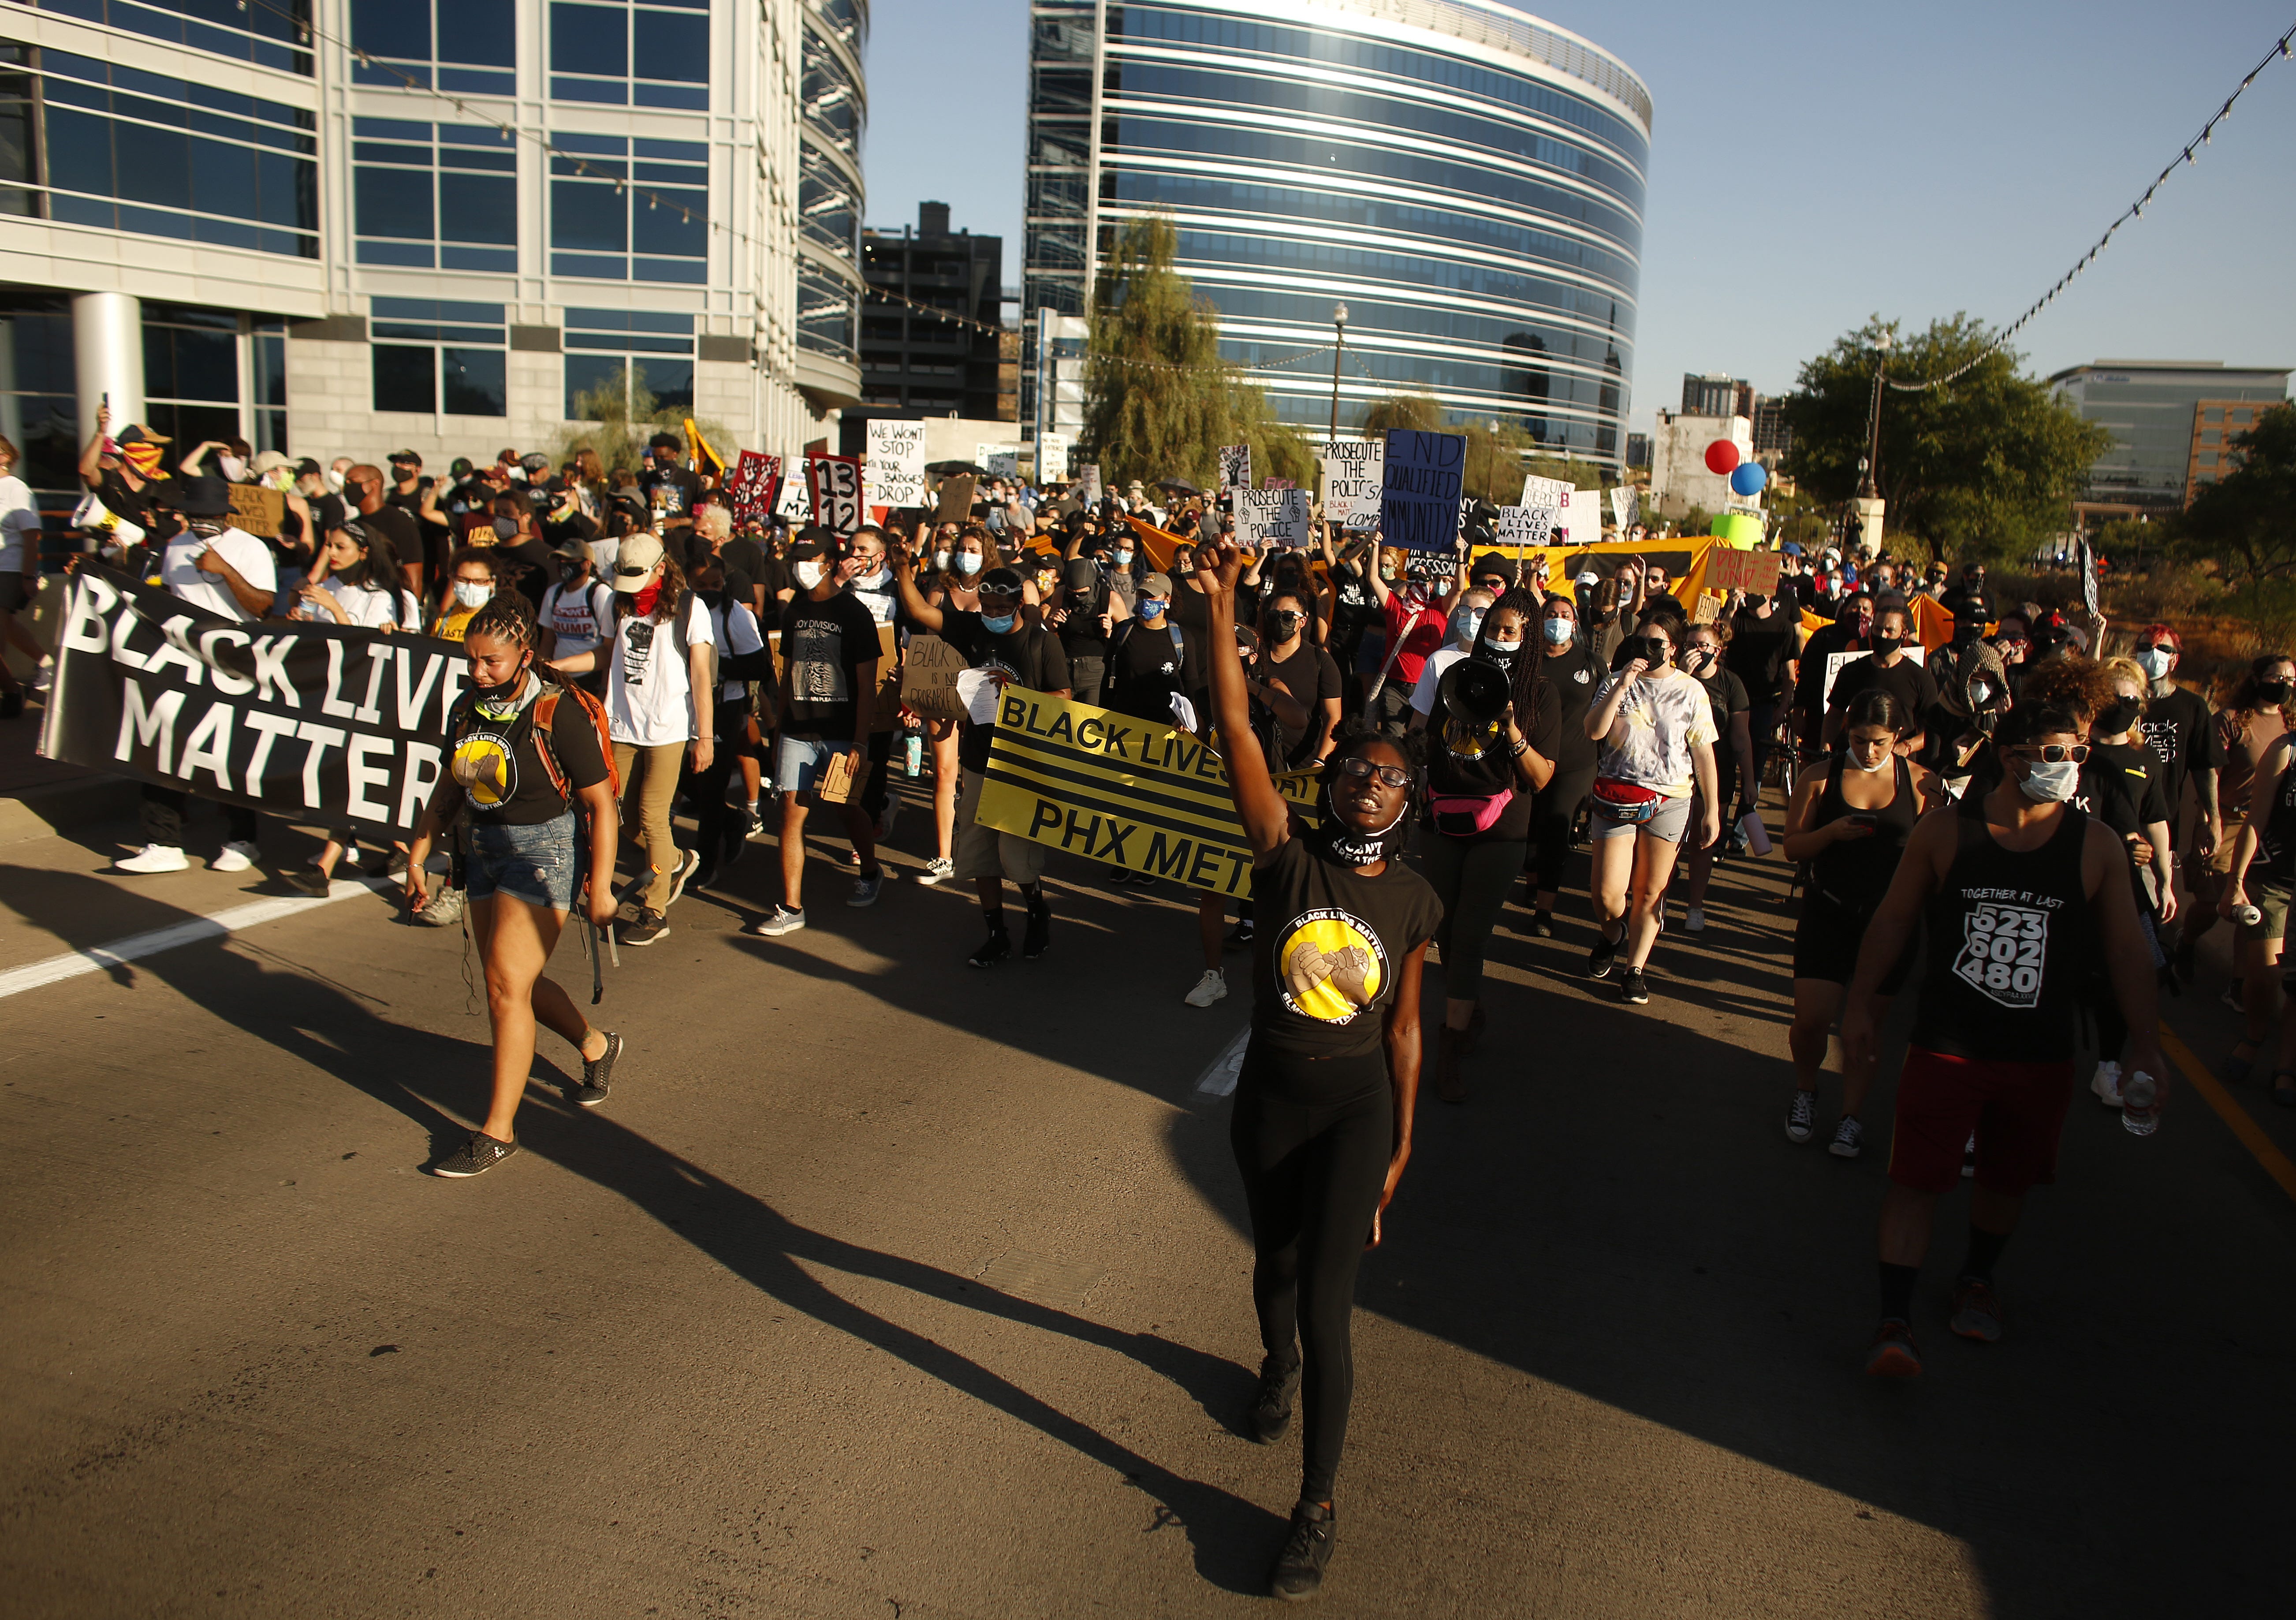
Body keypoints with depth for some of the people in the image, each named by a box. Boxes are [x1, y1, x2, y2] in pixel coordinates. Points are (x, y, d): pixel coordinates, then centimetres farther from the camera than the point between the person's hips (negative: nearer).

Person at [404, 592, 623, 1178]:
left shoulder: (558, 712, -17)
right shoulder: (468, 708, 3)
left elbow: (601, 803, -13)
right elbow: (449, 789, 17)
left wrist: (600, 887, -13)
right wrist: (417, 857, 15)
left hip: (545, 850, -7)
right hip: (485, 848, 8)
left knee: (506, 984, -11)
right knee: (516, 982, 15)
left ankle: (498, 1131, -1)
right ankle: (595, 1046, 43)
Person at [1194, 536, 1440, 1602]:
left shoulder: (1413, 901, -7)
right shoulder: (1289, 858, -12)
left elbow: (1403, 1028, 2)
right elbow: (1238, 737, -23)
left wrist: (1402, 1143, 7)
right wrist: (1221, 614, -32)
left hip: (1357, 1103, -1)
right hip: (1271, 1093, 1)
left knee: (1328, 1303, -3)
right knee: (1276, 1261, 23)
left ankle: (1318, 1507, 14)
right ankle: (1279, 1366, 59)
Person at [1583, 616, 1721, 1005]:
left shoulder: (1691, 691, 4)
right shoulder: (1617, 681, 3)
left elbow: (1703, 753, 5)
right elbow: (1594, 731, -11)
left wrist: (1712, 810, 3)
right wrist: (1623, 685, -18)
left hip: (1670, 800, 0)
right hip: (1617, 795, 0)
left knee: (1649, 893, 3)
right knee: (1607, 894, -4)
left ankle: (1635, 970, 15)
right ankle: (1610, 937, 29)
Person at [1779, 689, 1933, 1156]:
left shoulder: (1919, 783, -1)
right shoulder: (1820, 777, -1)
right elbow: (1792, 848, 1)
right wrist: (1831, 832, -17)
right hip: (1827, 913, 0)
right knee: (1812, 1019, -5)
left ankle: (1852, 1115, 22)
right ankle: (1805, 1092, 24)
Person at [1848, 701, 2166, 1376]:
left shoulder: (2097, 848, -2)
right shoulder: (1945, 831, -5)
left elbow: (2128, 950, 4)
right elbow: (1893, 920, 3)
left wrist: (2146, 1047, 1)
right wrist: (1860, 1004, 3)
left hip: (2041, 1058, 2)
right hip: (1945, 1046, -2)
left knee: (2007, 1179, 17)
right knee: (1917, 1177, -5)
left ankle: (1977, 1280, 43)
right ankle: (1894, 1319, 2)